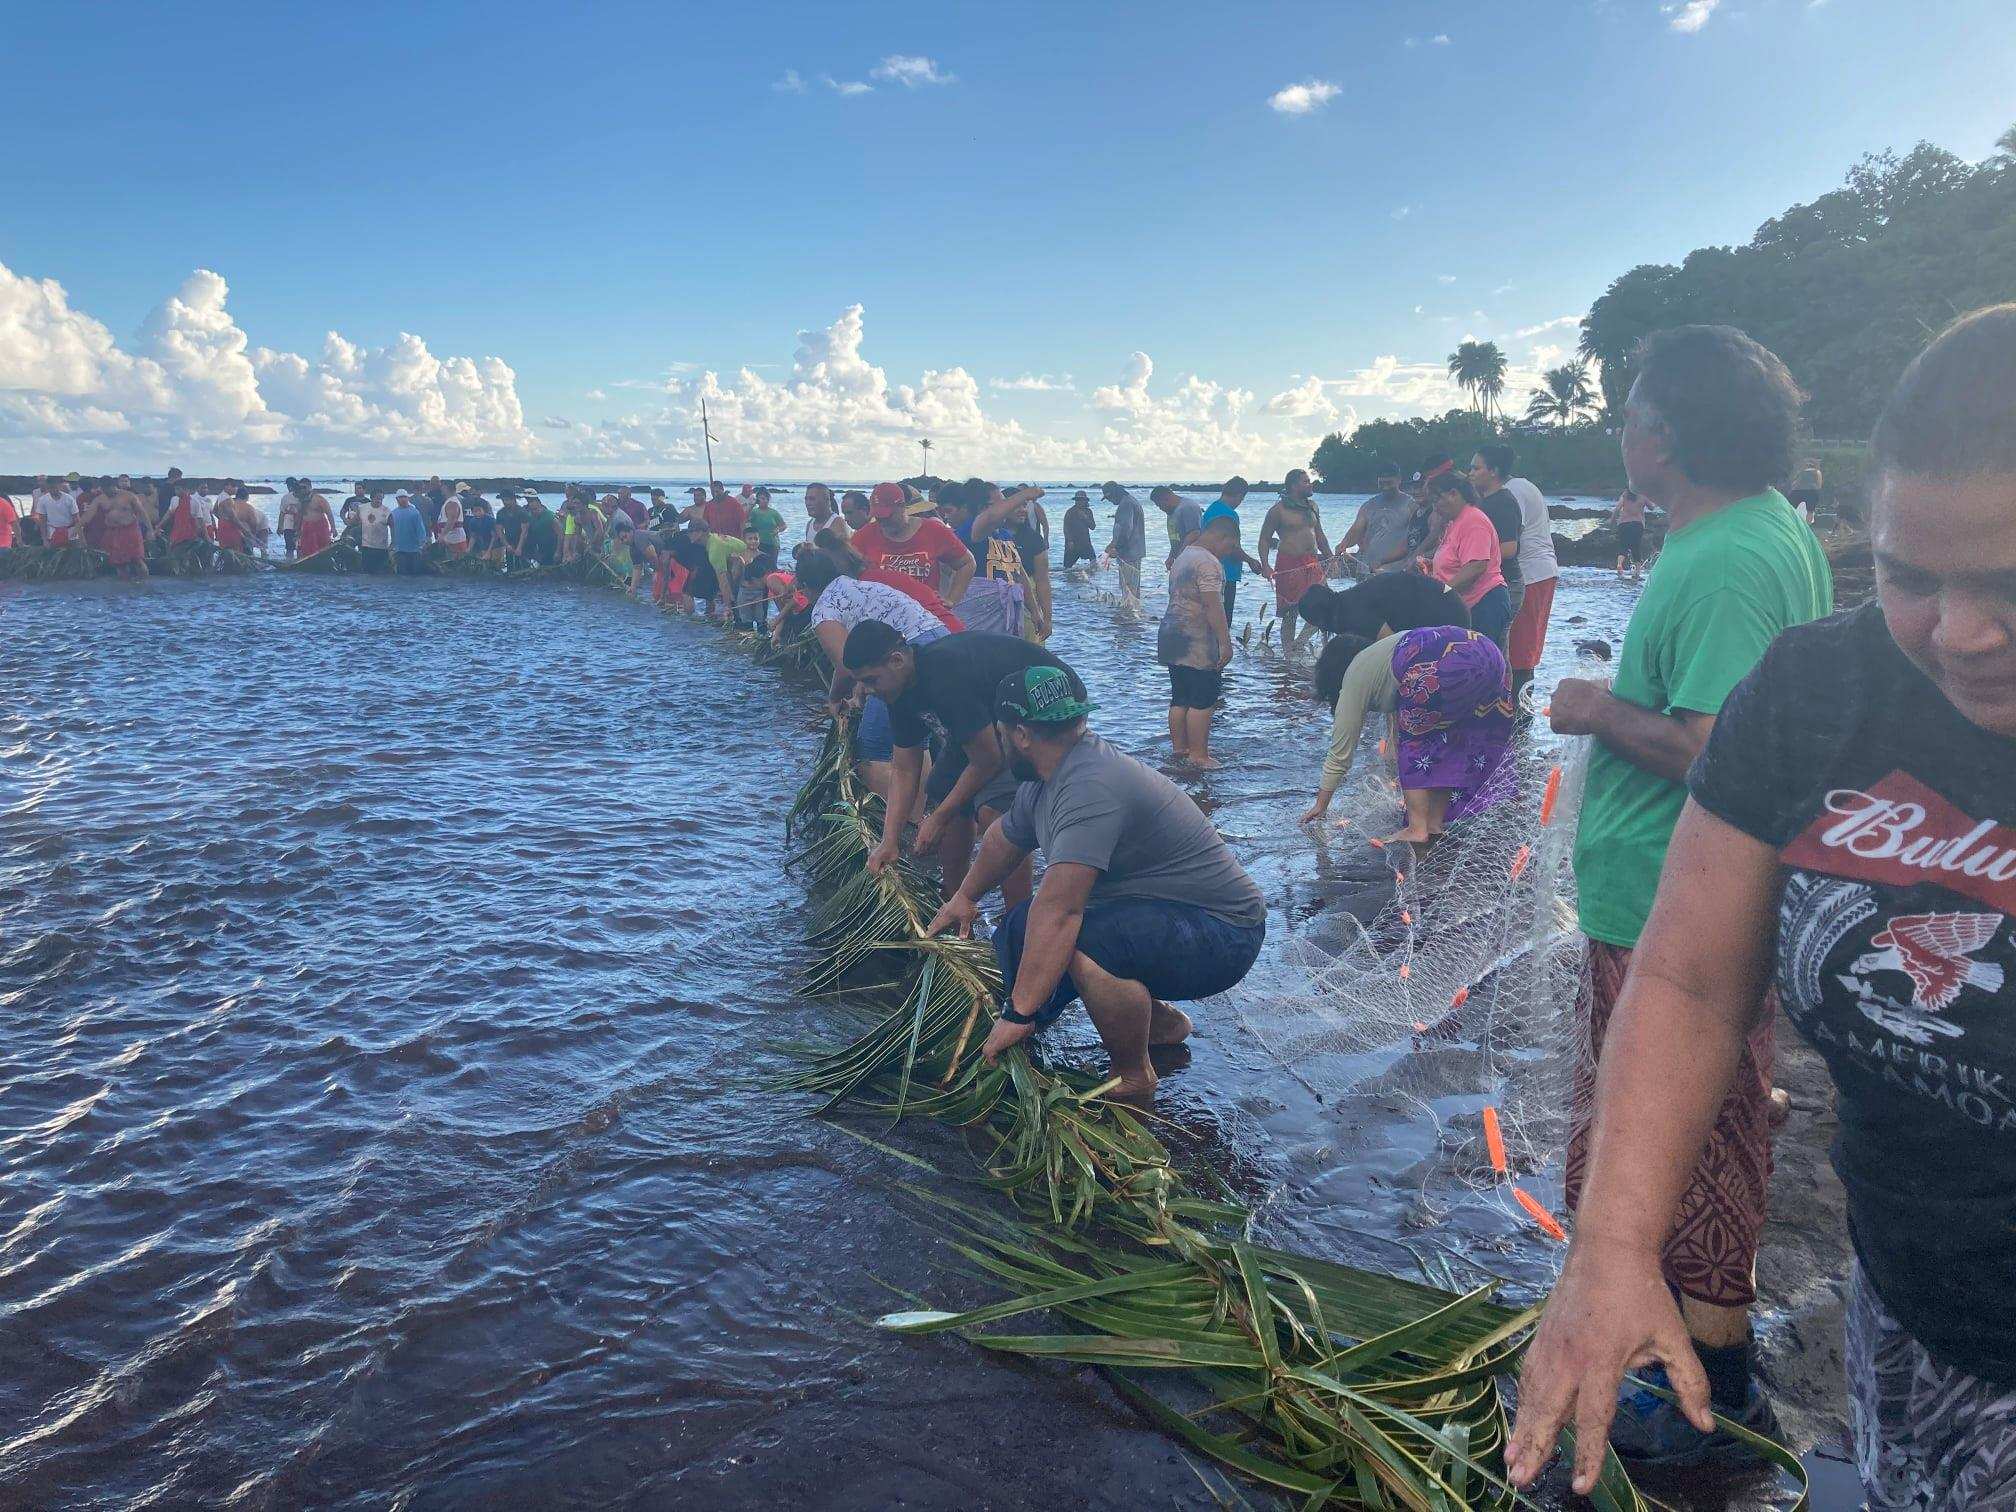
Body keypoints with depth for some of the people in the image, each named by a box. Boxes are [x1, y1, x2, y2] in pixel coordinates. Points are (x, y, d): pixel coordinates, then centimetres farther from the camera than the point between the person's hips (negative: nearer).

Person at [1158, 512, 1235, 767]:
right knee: (1202, 700, -5)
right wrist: (1225, 643, -20)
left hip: (1173, 638, 10)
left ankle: (1180, 748, 19)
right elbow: (1213, 606, -21)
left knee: (1180, 698, 13)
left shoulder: (1183, 556, 17)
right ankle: (1198, 755, -2)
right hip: (1197, 645, -10)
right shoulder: (1208, 563, -15)